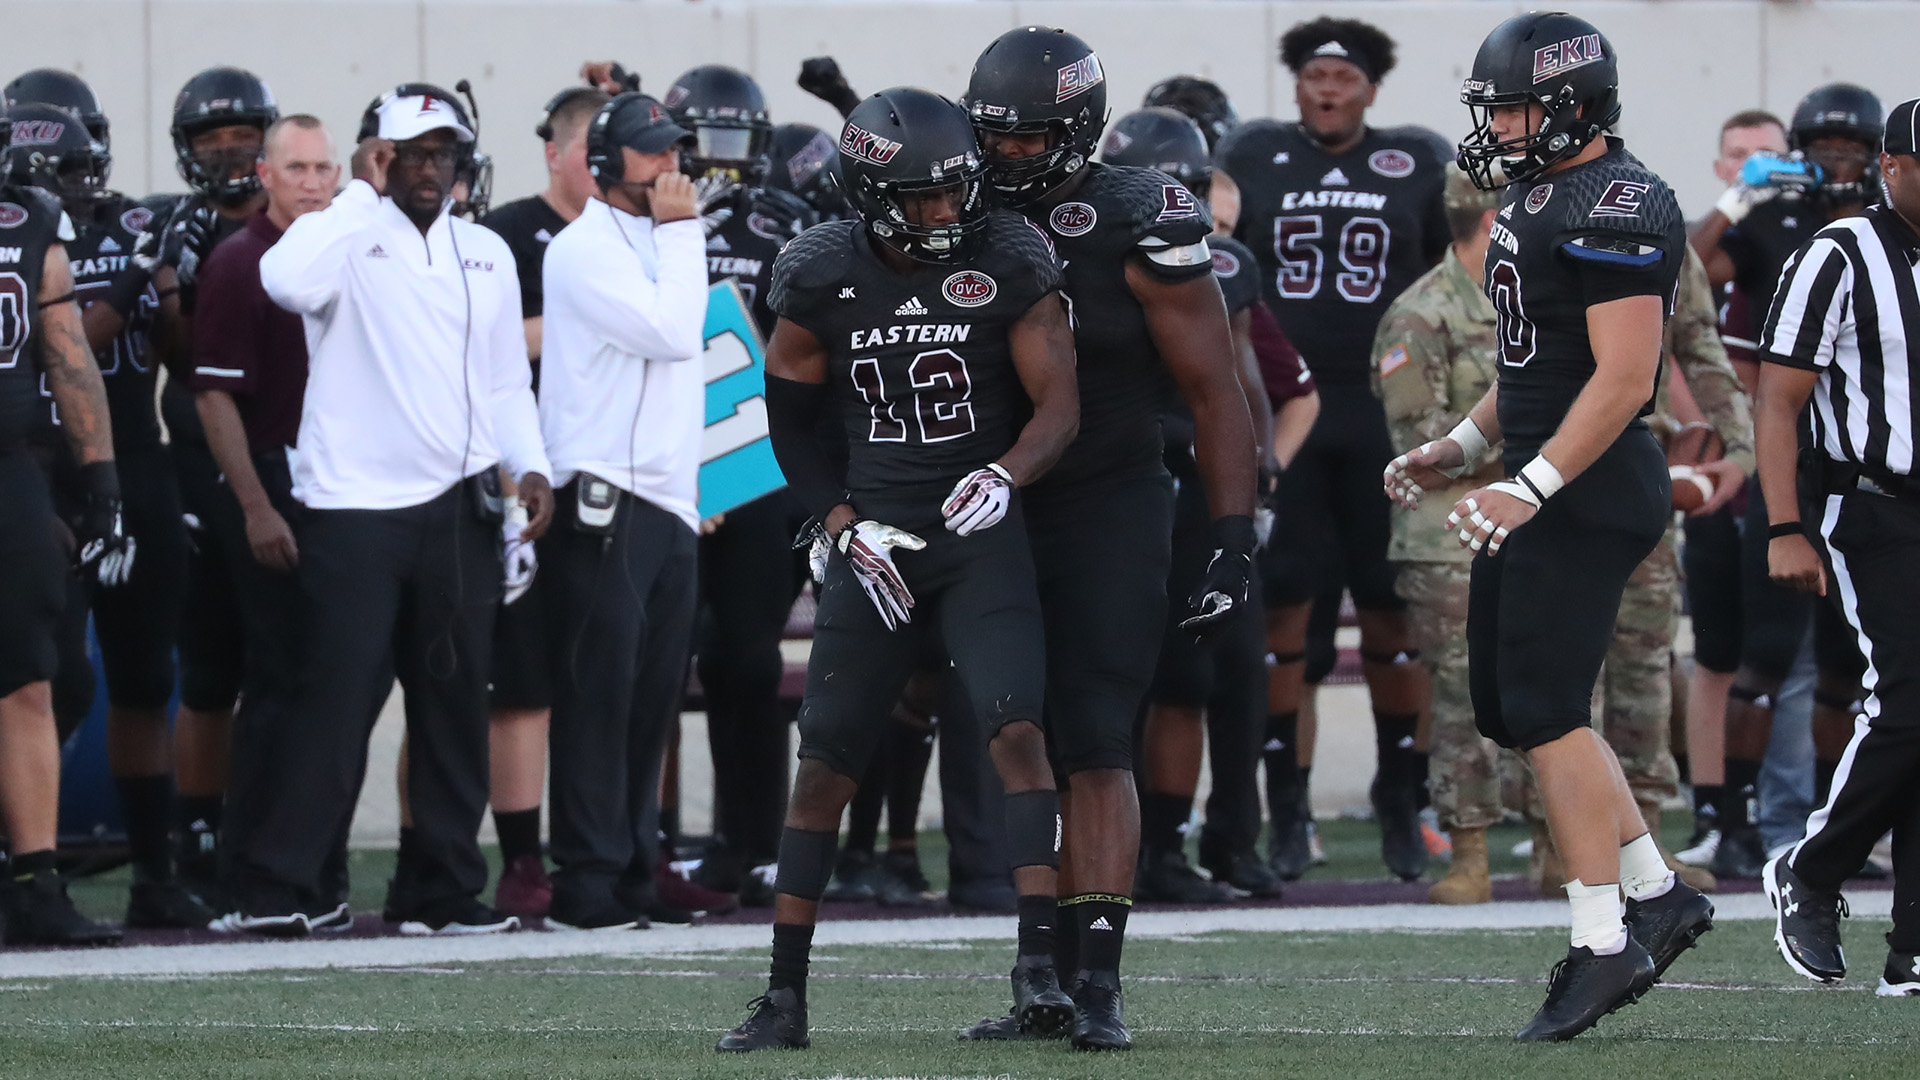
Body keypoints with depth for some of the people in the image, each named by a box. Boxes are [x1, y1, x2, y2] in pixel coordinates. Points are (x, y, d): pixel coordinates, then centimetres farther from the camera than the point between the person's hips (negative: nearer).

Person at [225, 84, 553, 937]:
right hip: (356, 507, -6)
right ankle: (277, 888, -7)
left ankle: (441, 888, 15)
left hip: (459, 507, 6)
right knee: (337, 698, -9)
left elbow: (506, 379, 18)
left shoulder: (486, 254, 15)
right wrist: (363, 193, -17)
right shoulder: (348, 237, -3)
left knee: (454, 702, 8)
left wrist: (529, 465, 2)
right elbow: (288, 281, -26)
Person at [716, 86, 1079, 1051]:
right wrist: (844, 527, -2)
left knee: (1016, 729, -19)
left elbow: (1058, 402, -7)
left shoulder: (1008, 264, -8)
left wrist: (1007, 474, -26)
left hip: (981, 529, -2)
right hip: (875, 537, 2)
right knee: (824, 762, 2)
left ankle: (1038, 966, -19)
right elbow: (791, 420, 8)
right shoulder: (822, 278, -3)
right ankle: (785, 994, 9)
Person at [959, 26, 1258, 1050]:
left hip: (1109, 512, -5)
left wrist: (1234, 539, -11)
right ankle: (1044, 976, 12)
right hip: (993, 515, 5)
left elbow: (1216, 394, -6)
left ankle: (1097, 981, -10)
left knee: (1093, 751, -10)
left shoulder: (1138, 229, -9)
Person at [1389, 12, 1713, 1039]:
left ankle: (1602, 946, -3)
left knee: (1546, 711, -9)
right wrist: (1462, 445, 16)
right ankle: (1659, 895, 19)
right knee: (1508, 706, 12)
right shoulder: (1537, 200, 15)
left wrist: (1530, 487, -25)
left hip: (1588, 493, -10)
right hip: (1539, 488, 10)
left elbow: (1623, 376, -23)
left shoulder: (1617, 209, -18)